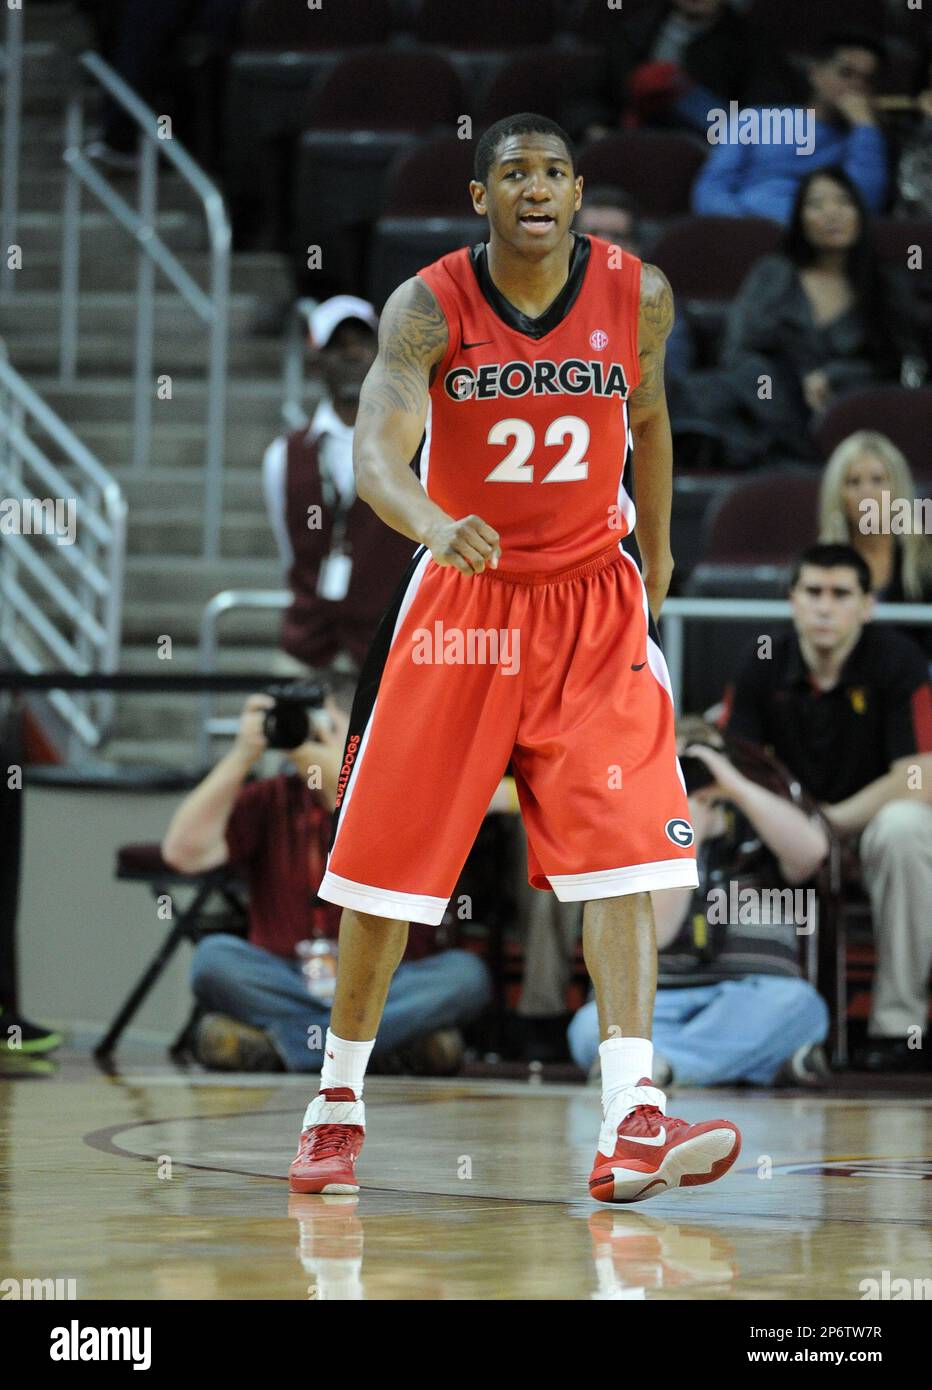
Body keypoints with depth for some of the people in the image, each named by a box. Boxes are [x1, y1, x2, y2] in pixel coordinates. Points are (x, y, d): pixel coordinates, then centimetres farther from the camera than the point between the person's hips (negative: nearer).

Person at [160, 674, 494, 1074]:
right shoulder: (269, 800, 6)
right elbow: (183, 853, -8)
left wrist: (340, 774, -24)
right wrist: (242, 757, -13)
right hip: (285, 986, 1)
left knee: (466, 973, -30)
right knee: (213, 956, -27)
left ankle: (270, 1043, -31)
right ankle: (401, 1036, -30)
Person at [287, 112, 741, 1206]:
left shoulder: (637, 295, -6)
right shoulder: (430, 306, -14)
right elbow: (376, 454, -29)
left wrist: (657, 554, 19)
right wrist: (435, 524, -49)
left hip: (593, 602, 1)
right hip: (461, 594, -1)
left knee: (619, 854, -14)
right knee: (387, 863, 3)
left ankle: (631, 1123, -22)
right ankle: (339, 1098, 23)